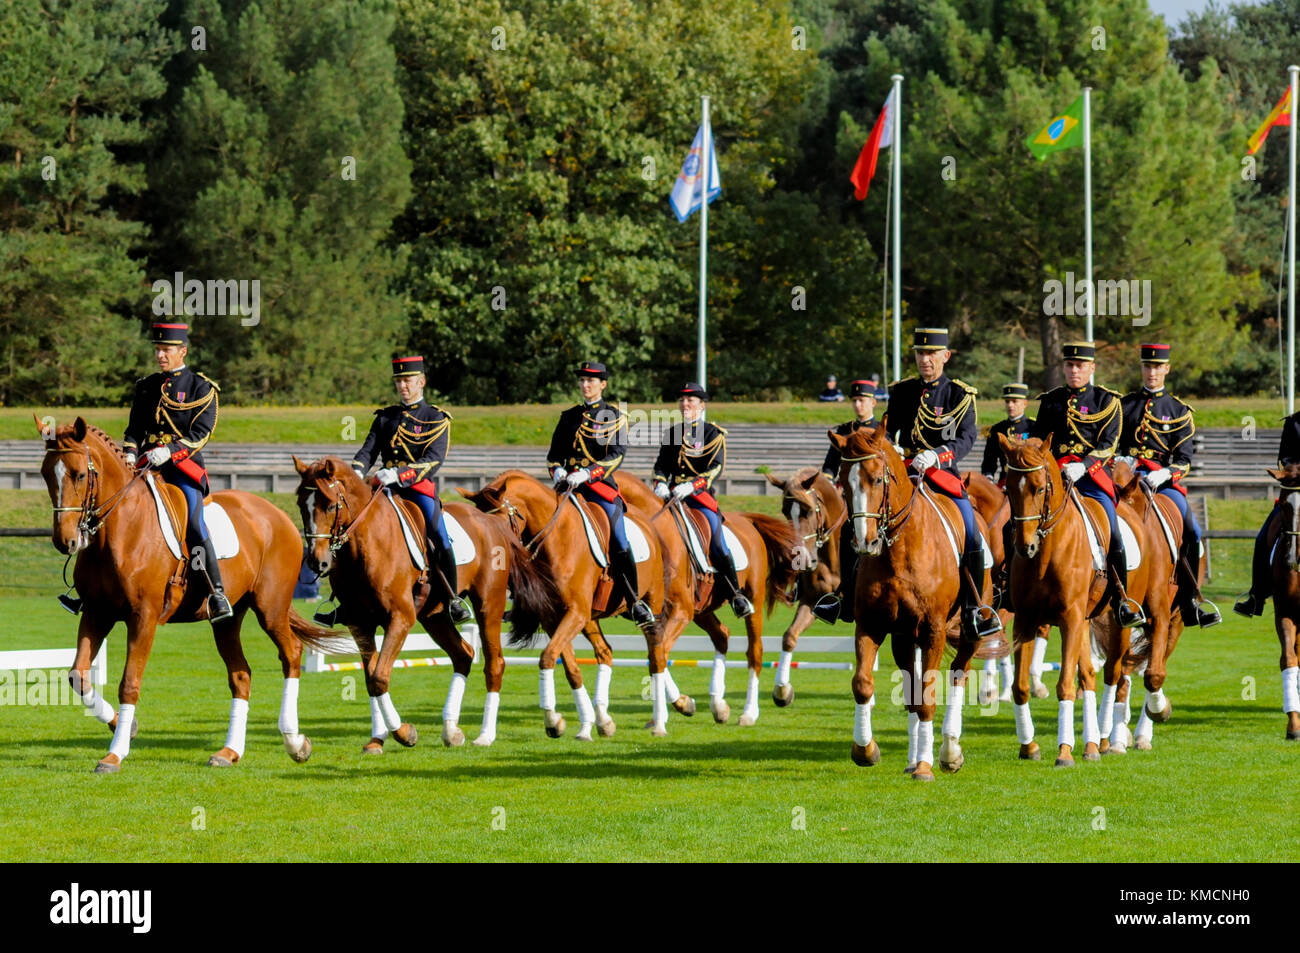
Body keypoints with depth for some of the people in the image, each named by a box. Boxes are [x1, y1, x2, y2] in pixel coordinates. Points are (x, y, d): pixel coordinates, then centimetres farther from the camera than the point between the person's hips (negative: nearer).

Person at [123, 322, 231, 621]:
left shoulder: (201, 388, 3)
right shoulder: (146, 386, 18)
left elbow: (201, 432, -6)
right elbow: (134, 429, 17)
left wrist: (170, 451, -20)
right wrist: (130, 454, -4)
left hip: (184, 464, -5)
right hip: (147, 464, 5)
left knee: (192, 521, -23)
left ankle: (217, 595, -25)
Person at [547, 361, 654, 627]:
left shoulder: (615, 417, 4)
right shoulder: (569, 417, 16)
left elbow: (616, 455, -7)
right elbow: (555, 453, 18)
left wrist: (587, 474, -19)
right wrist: (558, 471, -5)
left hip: (601, 484, -3)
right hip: (570, 484, 3)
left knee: (619, 545, -10)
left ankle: (635, 602, 2)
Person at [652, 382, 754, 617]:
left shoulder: (713, 434, 1)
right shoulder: (673, 433, 16)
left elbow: (715, 469, -8)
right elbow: (662, 464, 17)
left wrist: (691, 486, -22)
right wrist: (660, 483, -5)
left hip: (701, 495, -5)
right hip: (674, 494, 5)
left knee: (717, 545, -13)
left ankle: (737, 595, -3)